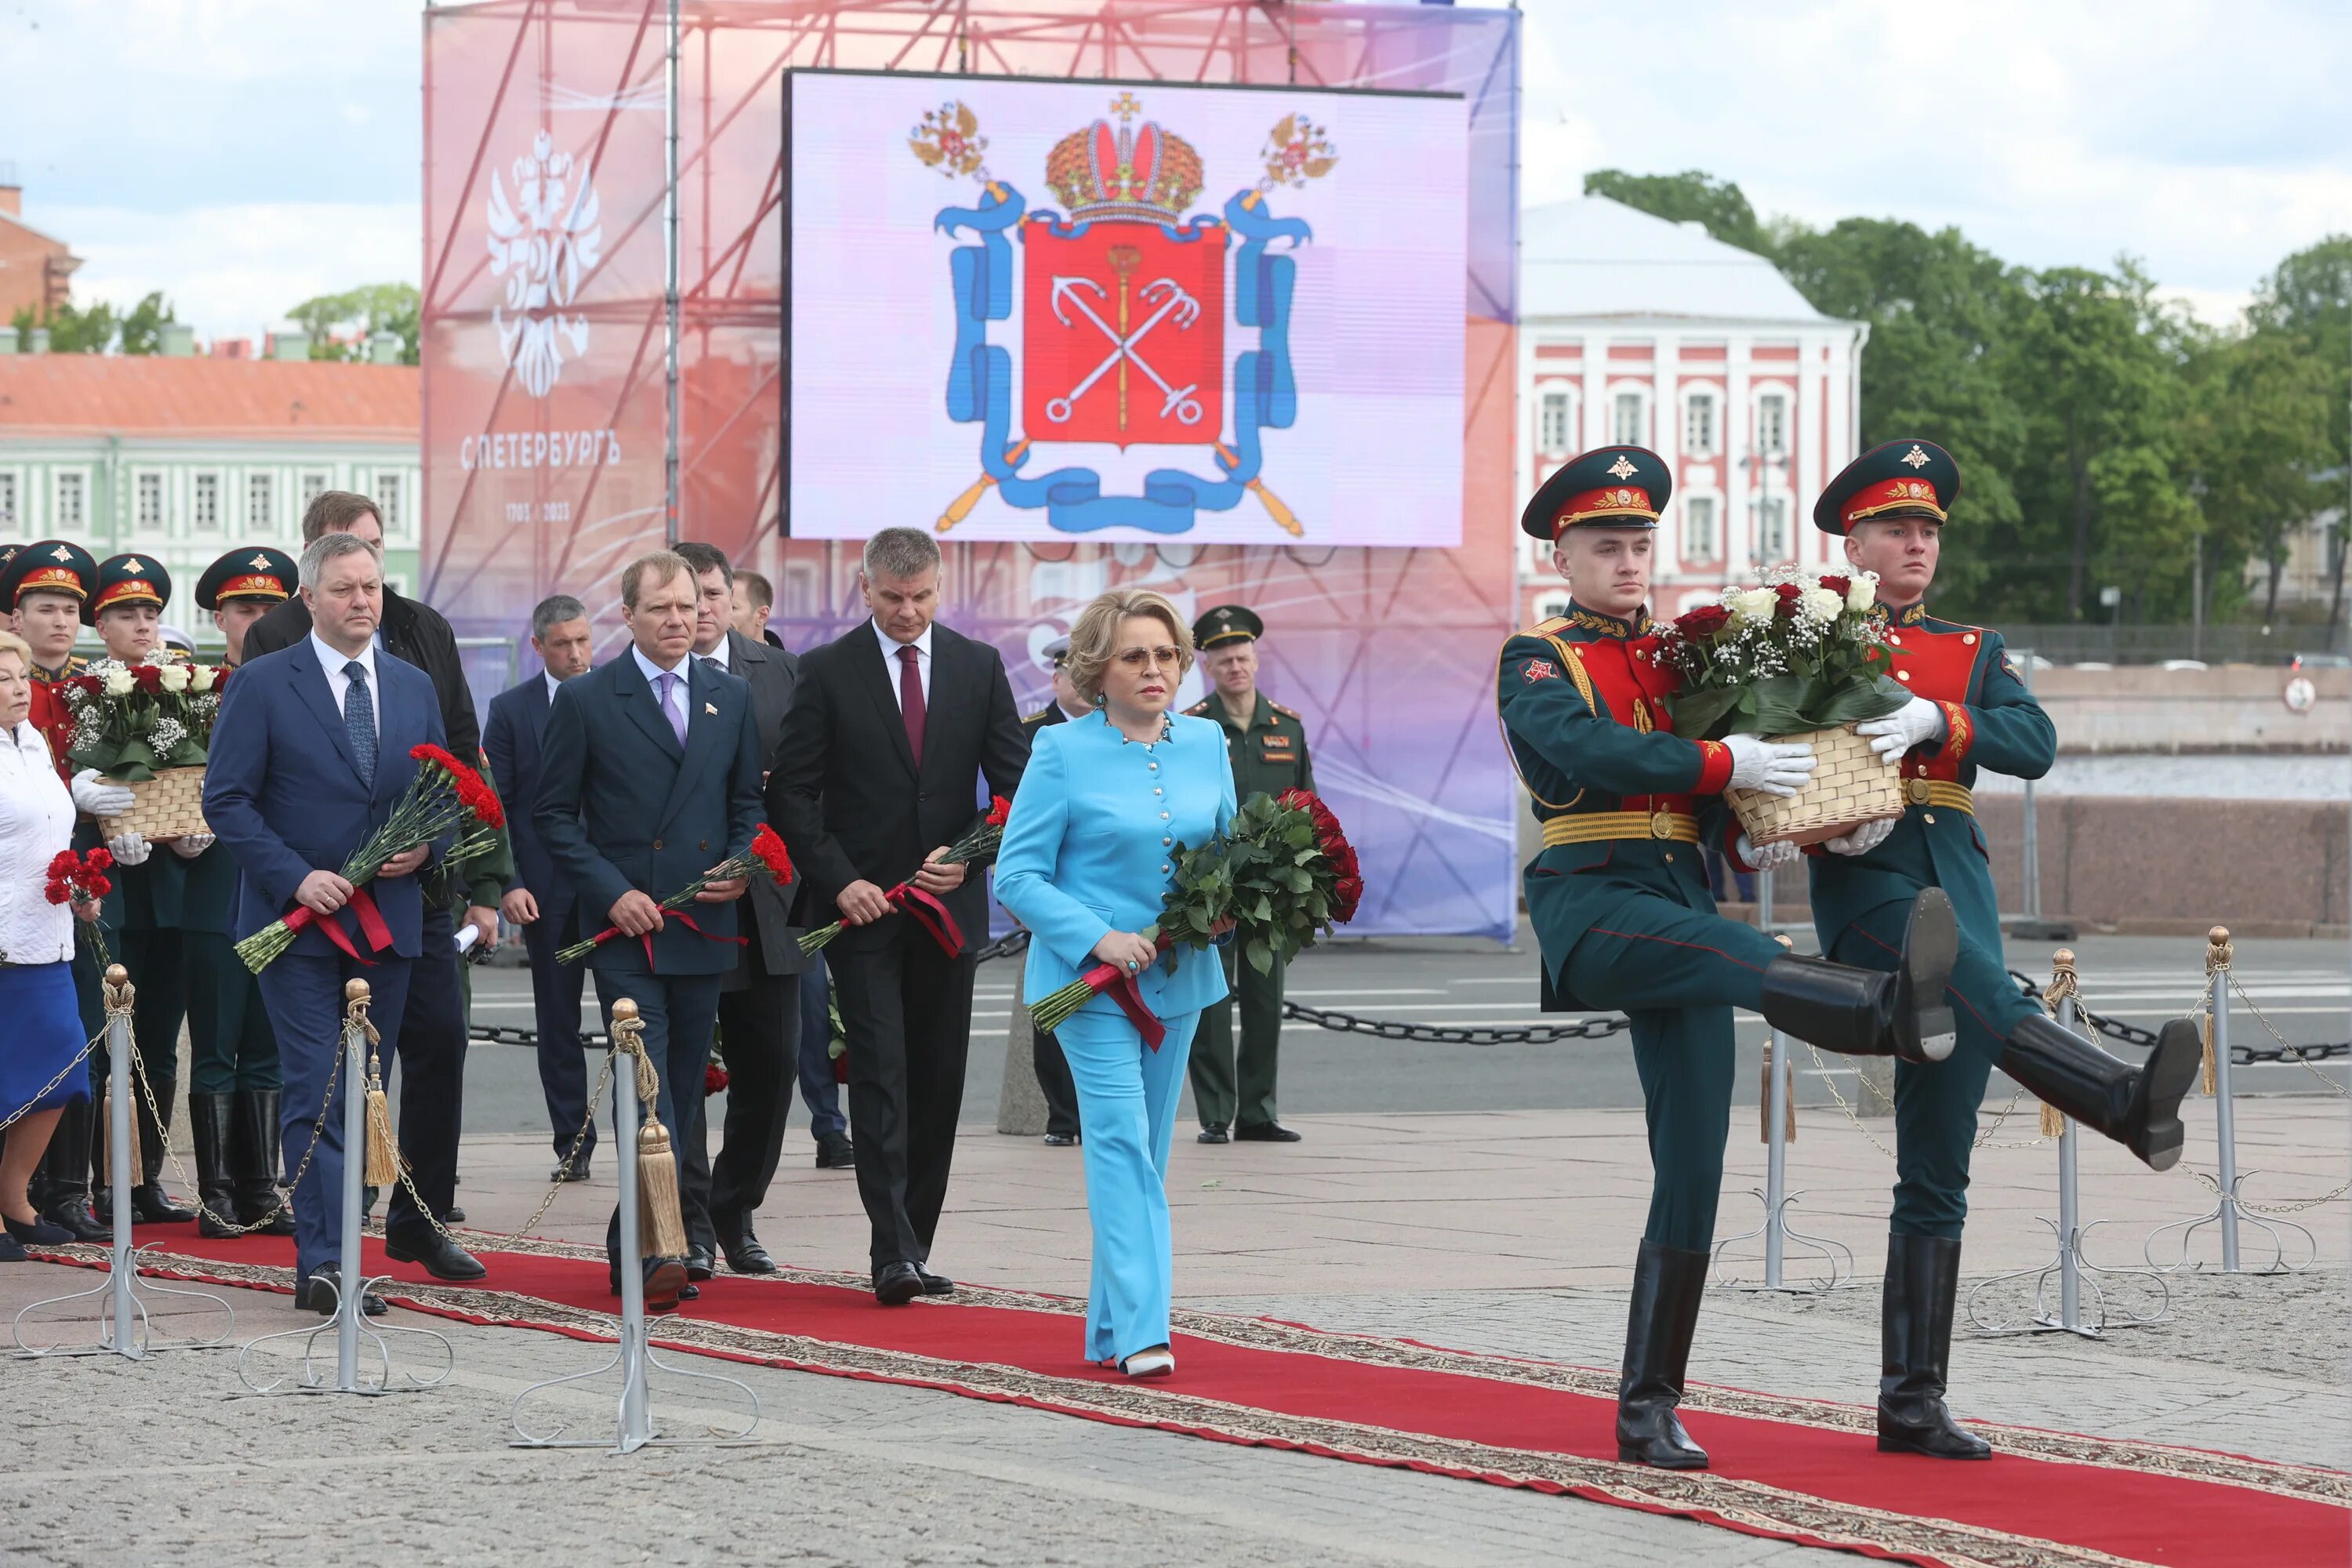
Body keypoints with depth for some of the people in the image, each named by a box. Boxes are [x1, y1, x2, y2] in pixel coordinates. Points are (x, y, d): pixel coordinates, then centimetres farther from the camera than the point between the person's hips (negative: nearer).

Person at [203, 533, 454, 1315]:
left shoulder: (414, 687, 12)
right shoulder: (262, 685, -4)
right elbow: (226, 800, -6)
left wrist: (426, 845, -5)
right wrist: (296, 876, -16)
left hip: (388, 919, 5)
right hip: (297, 919, -5)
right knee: (317, 1094, -11)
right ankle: (323, 1263, -13)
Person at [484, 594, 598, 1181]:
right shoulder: (511, 710, 4)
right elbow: (493, 804, 3)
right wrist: (507, 884, -7)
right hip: (548, 886, 1)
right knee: (558, 1020, 6)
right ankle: (572, 1144, 12)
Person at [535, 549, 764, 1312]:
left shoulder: (732, 697, 12)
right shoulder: (586, 700, 0)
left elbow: (748, 802, 19)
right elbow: (554, 813, 1)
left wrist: (742, 867, -2)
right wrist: (612, 892, -10)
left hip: (704, 927, 4)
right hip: (625, 928, -4)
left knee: (682, 1093, 8)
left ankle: (628, 1249, 19)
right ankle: (657, 1252, -23)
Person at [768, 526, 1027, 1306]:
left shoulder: (979, 668, 7)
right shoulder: (827, 672, -1)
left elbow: (1014, 781, 7)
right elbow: (792, 794, -2)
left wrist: (967, 855, -8)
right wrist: (840, 880, -12)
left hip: (949, 903, 3)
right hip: (862, 909, -3)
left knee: (939, 1081, 6)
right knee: (881, 1075, -12)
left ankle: (915, 1246, 14)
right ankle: (894, 1252, -18)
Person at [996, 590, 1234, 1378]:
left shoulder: (1205, 744, 9)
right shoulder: (1063, 752, -5)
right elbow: (1016, 874, -7)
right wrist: (1098, 937, -18)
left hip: (1178, 979, 5)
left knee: (1144, 1154, 10)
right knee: (1120, 1142, -16)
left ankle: (1110, 1327, 18)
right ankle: (1141, 1331, -21)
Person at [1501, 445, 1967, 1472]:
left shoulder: (1676, 655, 21)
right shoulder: (1537, 662, 5)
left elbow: (1706, 791, 15)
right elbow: (1584, 745, -16)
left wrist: (1750, 833, -7)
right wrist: (1724, 765, -22)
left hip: (1682, 896, 6)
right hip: (1589, 900, -6)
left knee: (1694, 1161, -1)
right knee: (1737, 955, -36)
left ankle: (1650, 1406, 2)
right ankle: (1894, 1007, -67)